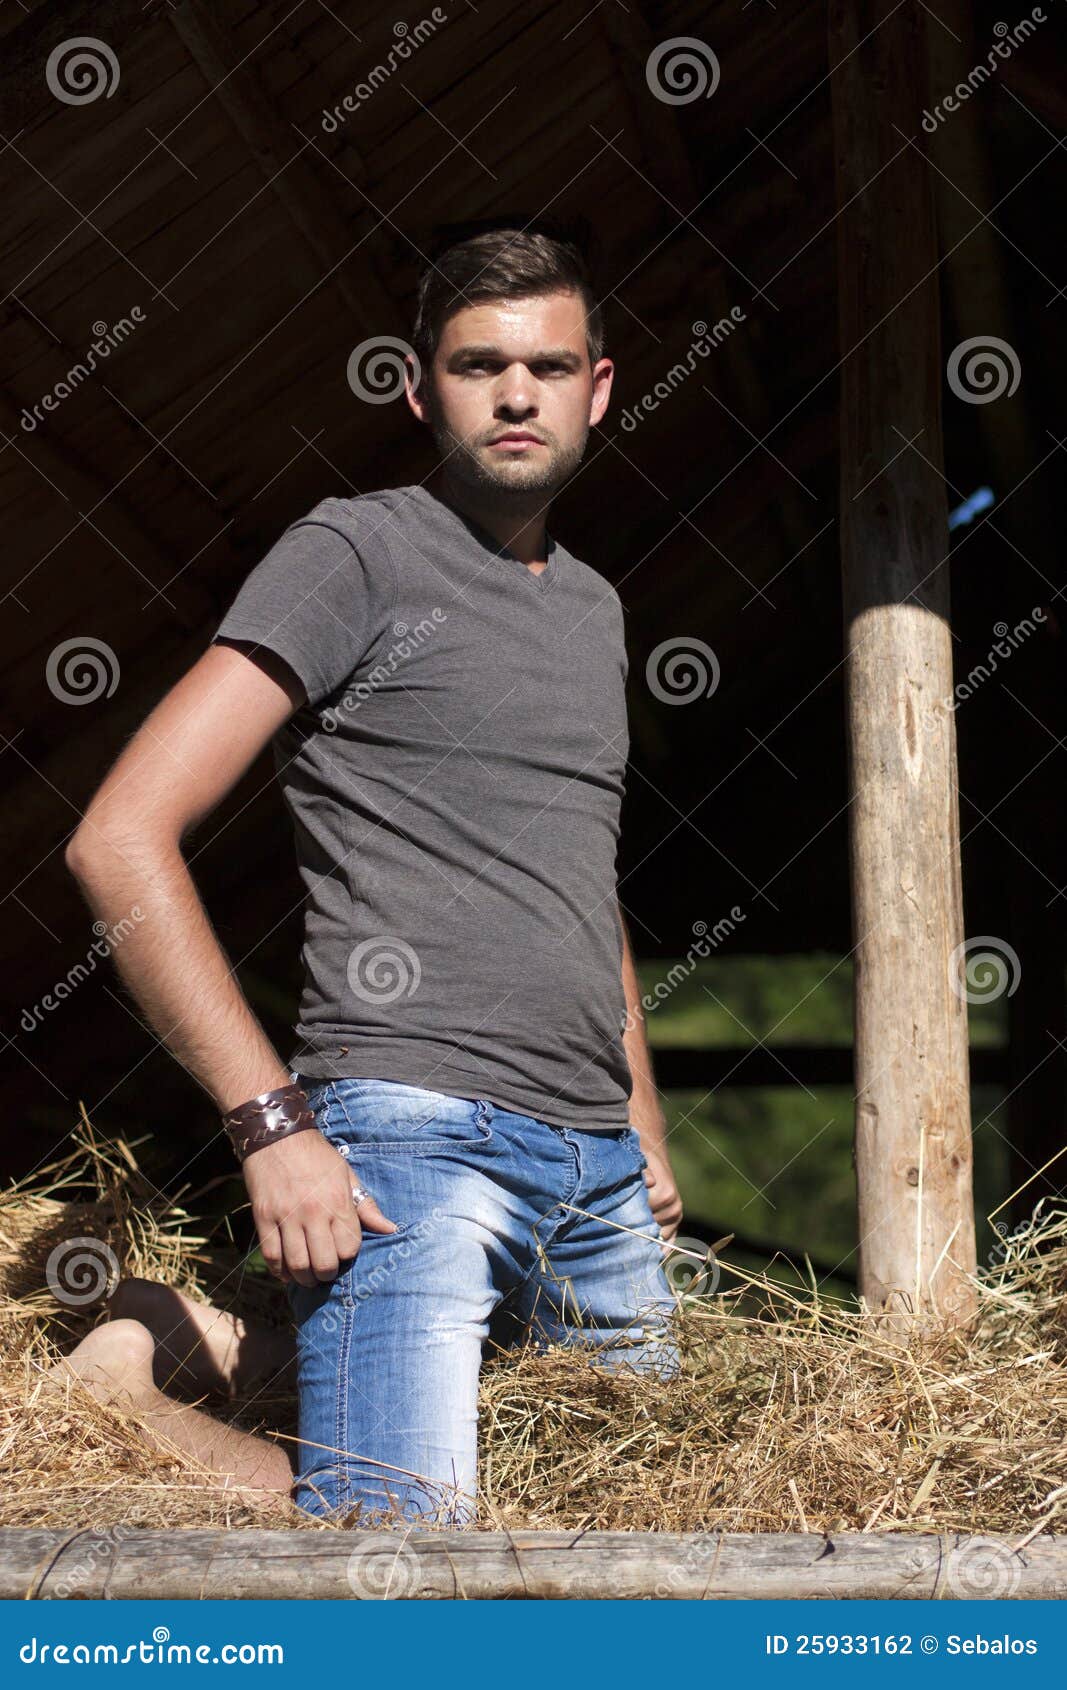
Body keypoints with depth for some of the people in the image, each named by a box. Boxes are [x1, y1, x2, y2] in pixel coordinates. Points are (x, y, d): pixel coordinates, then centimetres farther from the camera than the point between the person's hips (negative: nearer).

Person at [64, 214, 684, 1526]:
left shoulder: (591, 606, 21)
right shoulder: (358, 555, -2)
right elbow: (121, 841, -10)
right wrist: (272, 1123, -15)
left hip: (602, 1172, 8)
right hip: (413, 1135, -7)